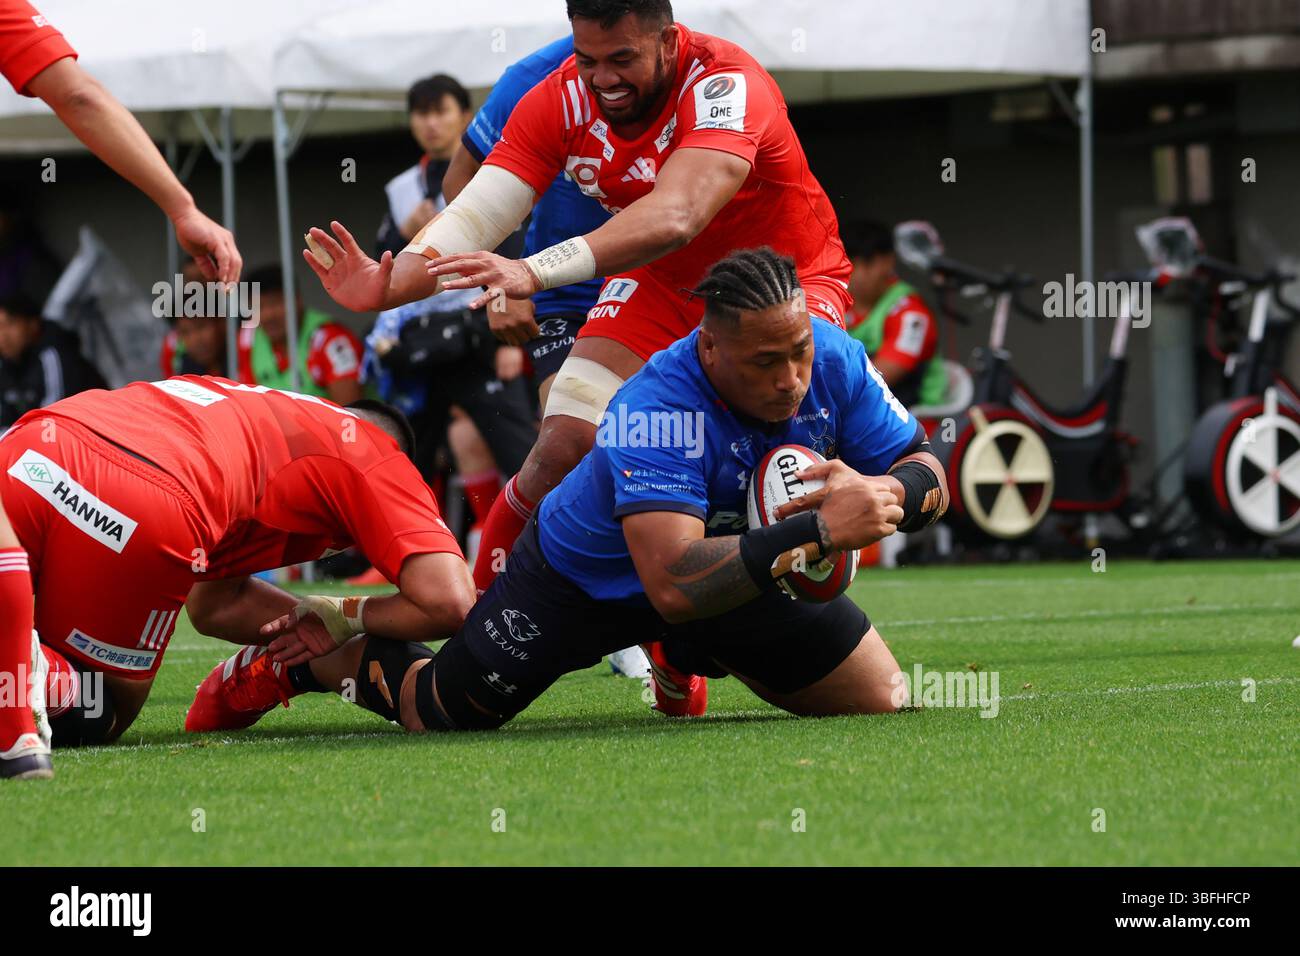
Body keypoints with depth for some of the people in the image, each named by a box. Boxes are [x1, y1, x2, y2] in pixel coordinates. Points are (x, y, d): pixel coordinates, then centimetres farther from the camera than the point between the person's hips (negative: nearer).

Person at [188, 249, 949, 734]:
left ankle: (683, 657, 30)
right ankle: (313, 650, 41)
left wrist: (878, 491, -41)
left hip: (741, 568, 5)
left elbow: (927, 476, -17)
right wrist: (817, 531, -56)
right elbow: (674, 584, -50)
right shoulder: (655, 410, -43)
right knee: (438, 713, 7)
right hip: (584, 579, -5)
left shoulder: (833, 360, -25)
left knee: (879, 699, 5)